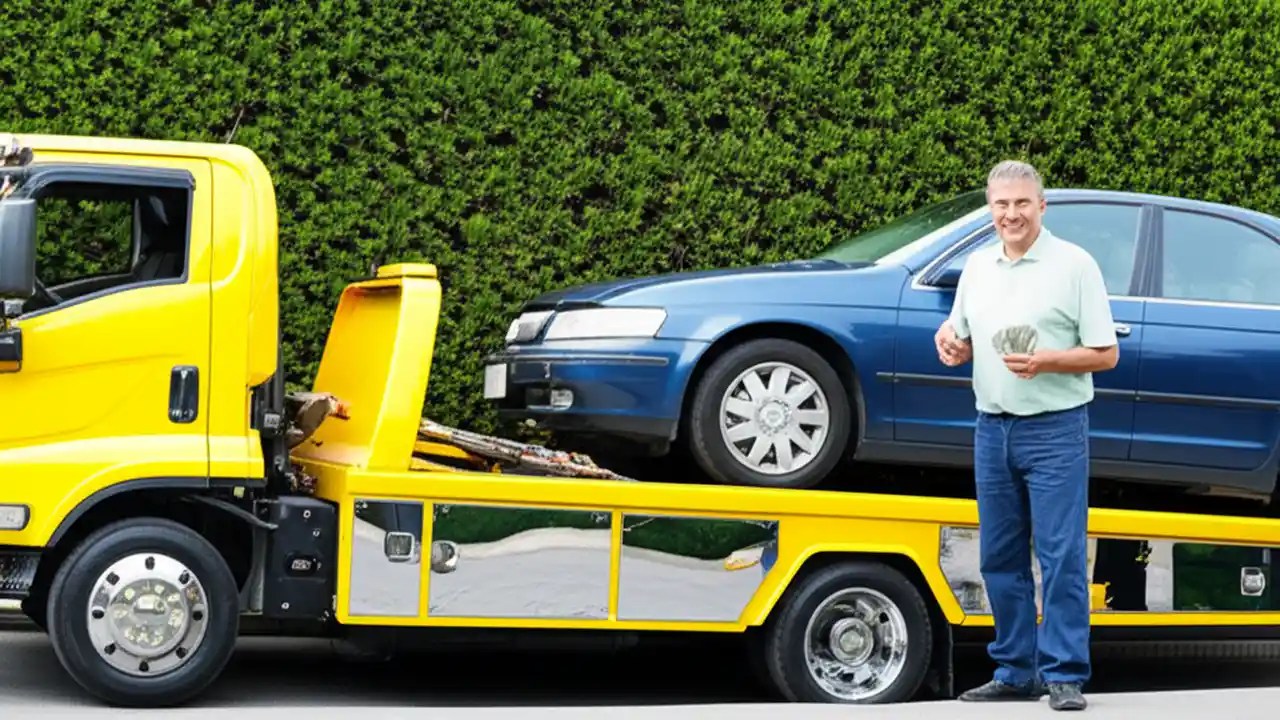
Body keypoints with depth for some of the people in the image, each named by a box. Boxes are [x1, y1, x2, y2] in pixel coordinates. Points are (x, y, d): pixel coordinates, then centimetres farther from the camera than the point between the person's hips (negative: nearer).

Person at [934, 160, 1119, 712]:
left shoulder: (1074, 264, -5)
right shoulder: (977, 267, 12)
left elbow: (1105, 354, -6)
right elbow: (965, 343, 21)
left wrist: (1045, 362, -21)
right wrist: (951, 344, -2)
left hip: (1054, 428, -6)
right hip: (992, 428, 6)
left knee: (1061, 556, -6)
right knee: (1000, 557, 9)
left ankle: (1065, 676, -2)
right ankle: (1016, 672, 18)